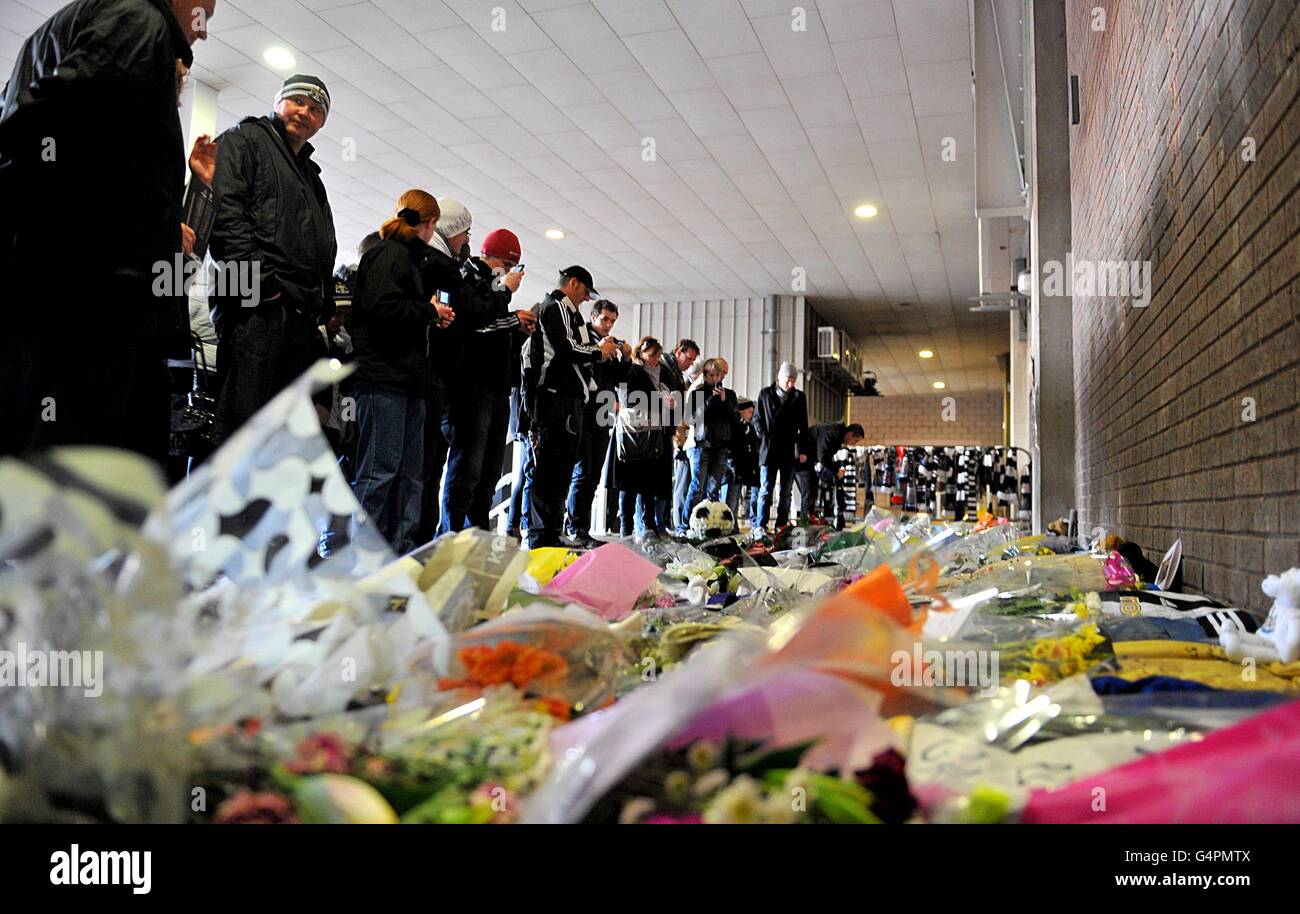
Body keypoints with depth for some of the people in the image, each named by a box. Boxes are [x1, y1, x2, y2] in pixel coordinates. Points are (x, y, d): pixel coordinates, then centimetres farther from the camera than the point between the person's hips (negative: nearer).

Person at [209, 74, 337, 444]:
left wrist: (325, 308, 14)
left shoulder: (311, 174, 32)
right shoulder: (245, 139, 9)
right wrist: (259, 281, -18)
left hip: (302, 316, 8)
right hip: (257, 308, -8)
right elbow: (226, 210, -9)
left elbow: (325, 250, 29)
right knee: (241, 424, -14)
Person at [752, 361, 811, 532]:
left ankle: (781, 525, 12)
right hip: (768, 450, -2)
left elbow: (803, 426, 8)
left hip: (789, 452, 2)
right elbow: (757, 418, 8)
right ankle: (760, 526, -5)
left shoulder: (798, 397, 8)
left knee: (786, 492, 6)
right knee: (765, 490, -4)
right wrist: (763, 435, -8)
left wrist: (803, 450, 2)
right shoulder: (765, 394, 5)